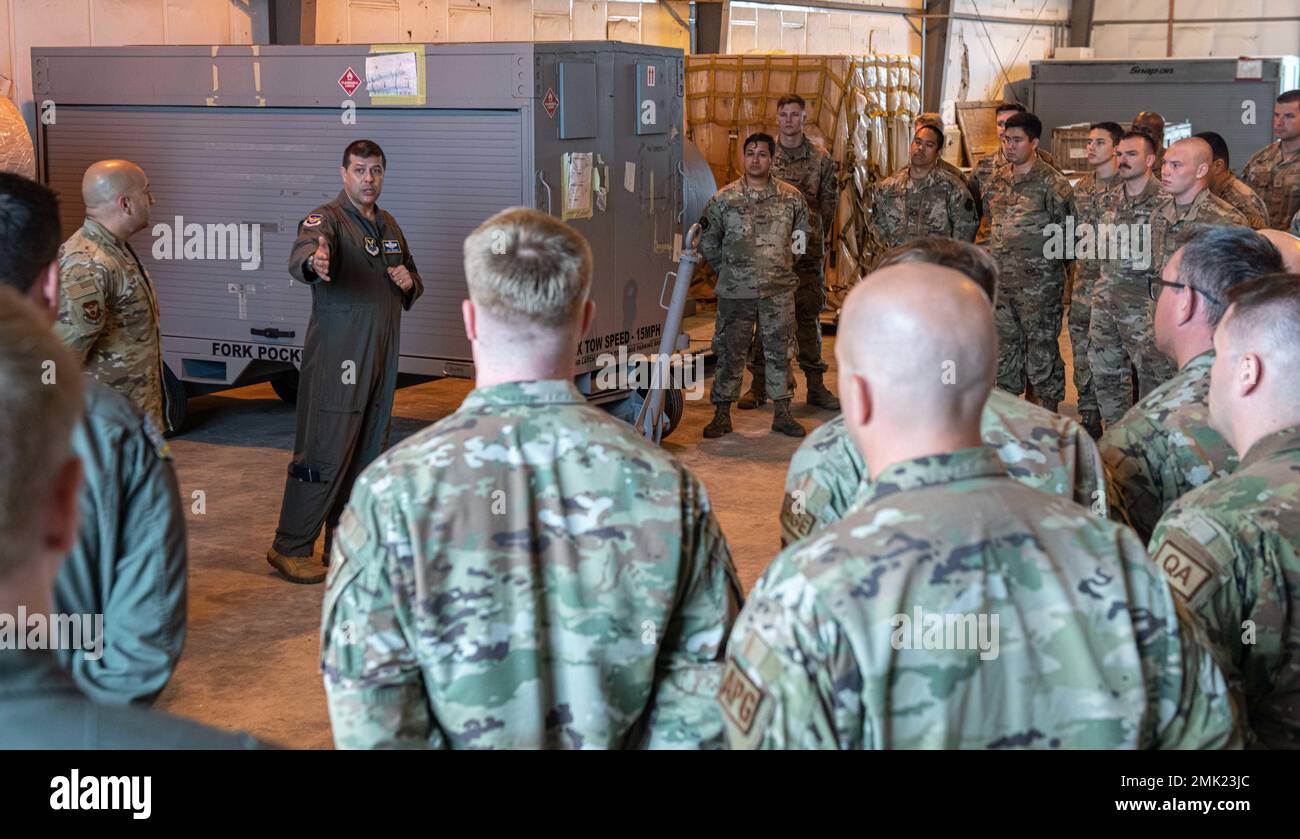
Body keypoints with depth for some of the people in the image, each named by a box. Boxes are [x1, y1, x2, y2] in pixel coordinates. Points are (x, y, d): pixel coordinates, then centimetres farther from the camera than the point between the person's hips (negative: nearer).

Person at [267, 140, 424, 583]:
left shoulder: (389, 226, 15)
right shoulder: (327, 219, -9)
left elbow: (413, 284, 27)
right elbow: (301, 255, -32)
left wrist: (409, 283, 2)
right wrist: (314, 263, -57)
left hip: (381, 360, 8)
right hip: (336, 360, -8)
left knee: (368, 454, 13)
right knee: (324, 454, -8)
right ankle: (290, 548, 2)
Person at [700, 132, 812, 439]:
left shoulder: (791, 197, 4)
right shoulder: (723, 198, 0)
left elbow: (804, 233, 18)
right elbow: (708, 242, 8)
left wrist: (782, 261, 12)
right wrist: (729, 269, 7)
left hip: (779, 290, 1)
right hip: (735, 292, -1)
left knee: (779, 351, 6)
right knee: (730, 352, 3)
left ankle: (782, 413, 16)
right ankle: (722, 415, 12)